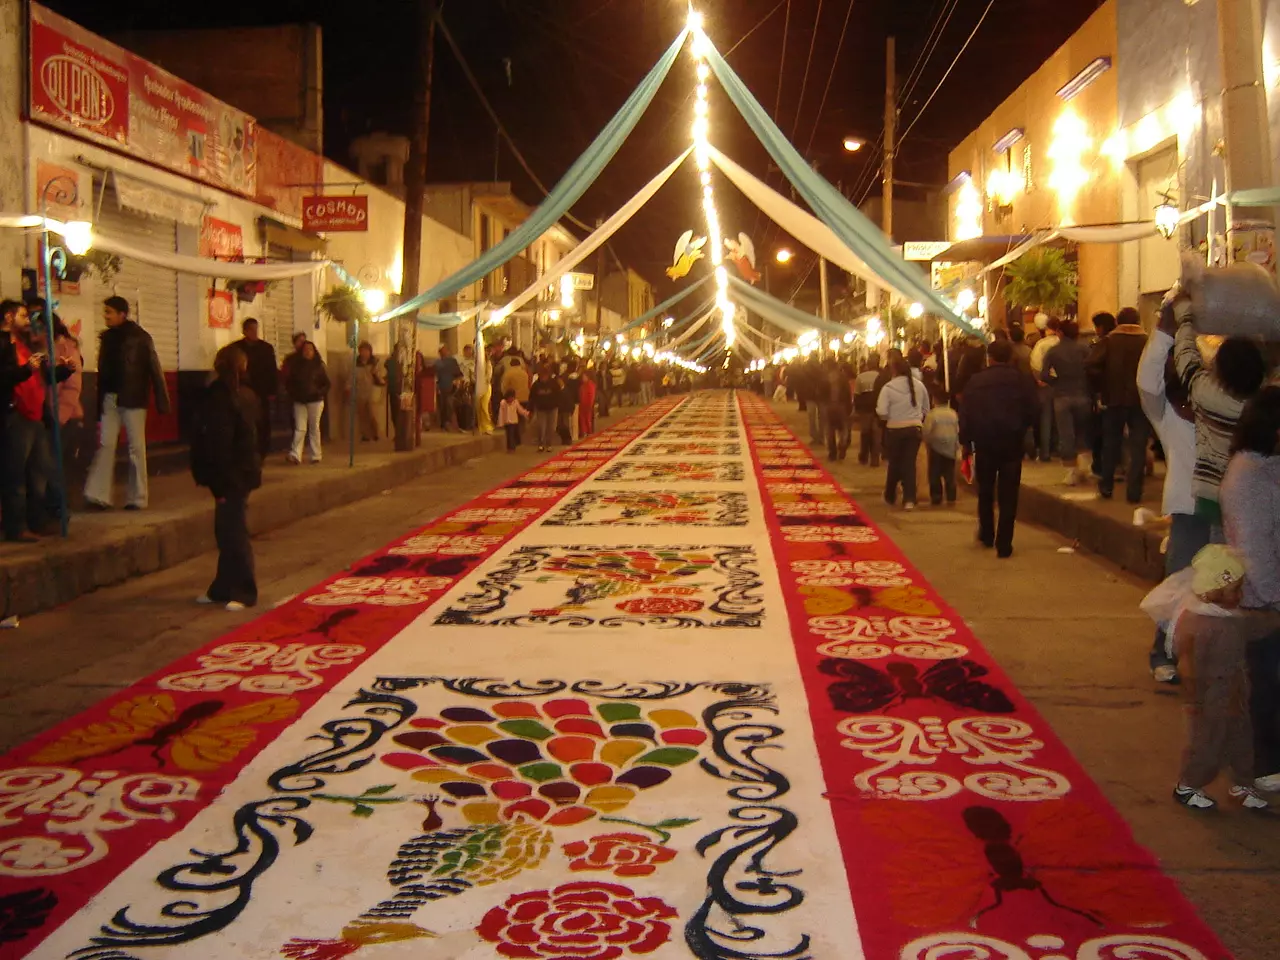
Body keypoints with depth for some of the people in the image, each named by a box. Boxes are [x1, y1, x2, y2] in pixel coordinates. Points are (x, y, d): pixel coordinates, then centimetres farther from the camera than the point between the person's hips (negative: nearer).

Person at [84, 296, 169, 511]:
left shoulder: (139, 337, -5)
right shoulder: (106, 337, 10)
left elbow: (155, 370, -6)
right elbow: (102, 371, 12)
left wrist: (162, 402, -11)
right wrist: (99, 404, 11)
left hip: (133, 400, -4)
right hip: (109, 399, 5)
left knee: (136, 447, 2)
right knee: (105, 445, 0)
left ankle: (138, 498, 8)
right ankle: (98, 495, -1)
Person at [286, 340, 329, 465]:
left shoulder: (319, 365, 2)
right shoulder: (296, 365, 7)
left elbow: (326, 383, 3)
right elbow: (289, 382, 12)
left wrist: (320, 393, -11)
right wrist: (293, 394, -2)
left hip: (315, 401, -1)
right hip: (299, 401, 1)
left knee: (314, 428, 5)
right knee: (299, 429, -6)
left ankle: (315, 455, 9)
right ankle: (295, 455, -14)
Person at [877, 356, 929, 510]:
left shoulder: (889, 387, -12)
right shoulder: (919, 385, 1)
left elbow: (882, 412, -15)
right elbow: (926, 409, 8)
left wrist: (890, 417, 6)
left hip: (895, 429, -2)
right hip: (915, 428, 2)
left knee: (894, 463, 14)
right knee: (910, 463, 5)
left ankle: (890, 497, 29)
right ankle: (909, 499, -3)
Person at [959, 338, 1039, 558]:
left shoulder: (976, 381, -1)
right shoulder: (1023, 380, -3)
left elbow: (965, 414, -4)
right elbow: (1033, 410, -6)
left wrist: (966, 440, 4)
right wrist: (1021, 428, 13)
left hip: (984, 442, 1)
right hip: (1012, 442, -1)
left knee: (985, 491, 19)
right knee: (1008, 494, 3)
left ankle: (986, 536, 30)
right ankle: (1004, 544, 0)